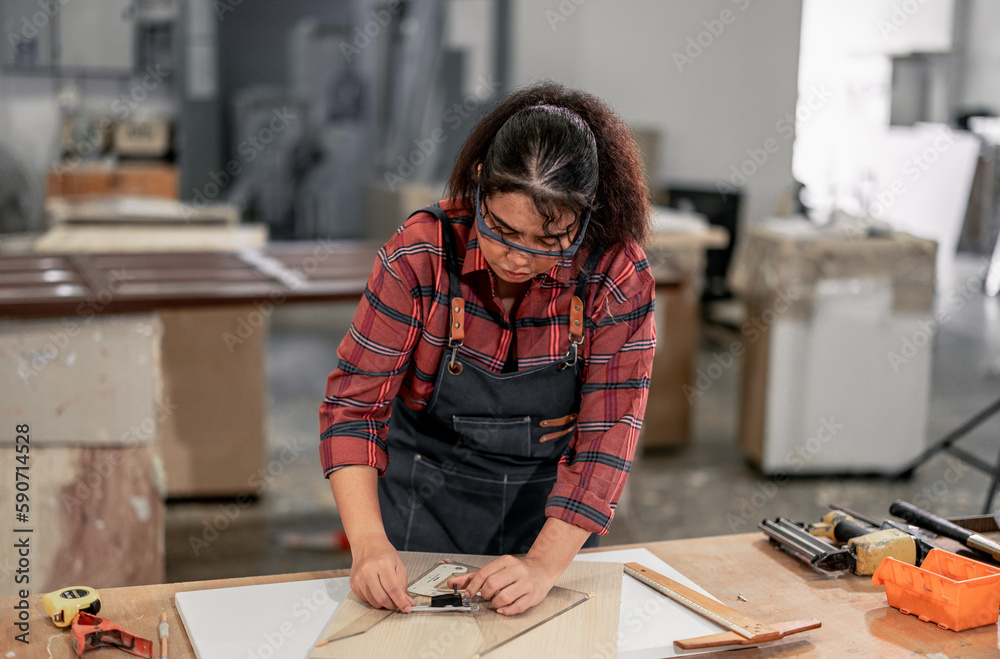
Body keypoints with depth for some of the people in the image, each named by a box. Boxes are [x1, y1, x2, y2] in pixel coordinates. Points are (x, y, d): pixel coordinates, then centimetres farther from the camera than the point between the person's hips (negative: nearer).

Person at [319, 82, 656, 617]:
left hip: (556, 509, 1)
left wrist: (545, 564, -32)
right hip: (428, 501, 0)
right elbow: (354, 401, -20)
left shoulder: (616, 274, -22)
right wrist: (368, 541, -32)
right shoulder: (422, 253, -23)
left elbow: (607, 434, -22)